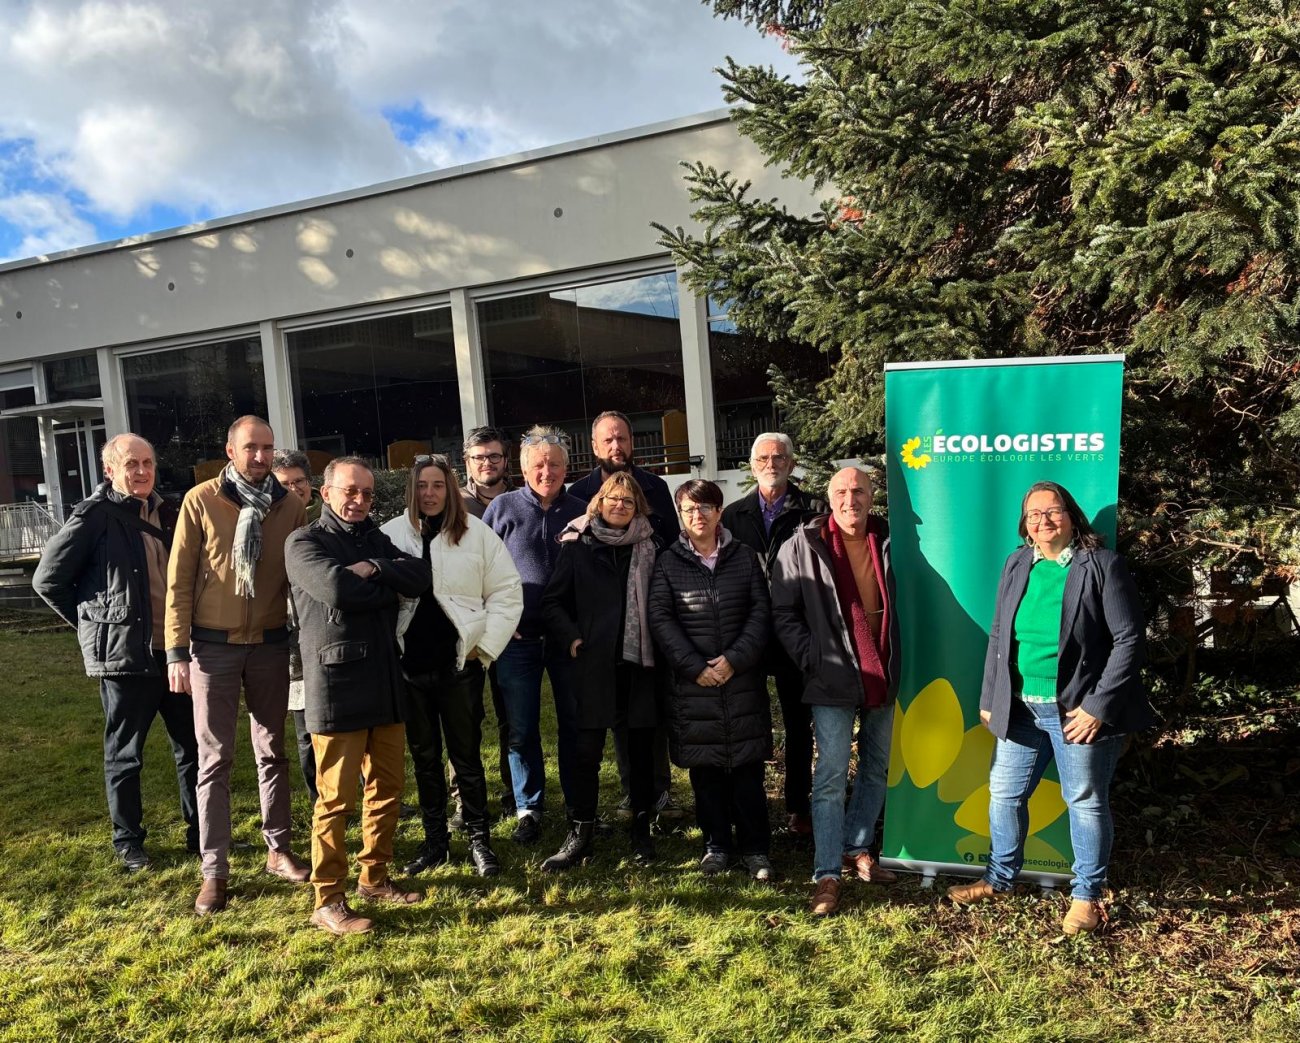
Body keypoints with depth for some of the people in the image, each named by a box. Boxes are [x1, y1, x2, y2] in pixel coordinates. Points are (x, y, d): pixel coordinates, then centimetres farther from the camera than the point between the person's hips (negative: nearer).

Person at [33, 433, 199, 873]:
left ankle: (199, 833, 25)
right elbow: (48, 580, -6)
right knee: (125, 755, 9)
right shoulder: (95, 515, -9)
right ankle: (127, 843, 24)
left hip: (173, 650, 6)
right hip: (125, 655, -6)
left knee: (192, 746, 12)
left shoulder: (164, 515, 10)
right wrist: (93, 622, -2)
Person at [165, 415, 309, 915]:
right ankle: (214, 871, 11)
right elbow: (179, 580, -5)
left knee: (272, 752, 13)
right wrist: (177, 651, -8)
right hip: (214, 646, -2)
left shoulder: (290, 505, -2)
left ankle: (278, 850, 26)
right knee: (215, 759, 4)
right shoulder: (201, 501, -7)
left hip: (271, 644, 2)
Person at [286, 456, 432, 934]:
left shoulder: (377, 540, 16)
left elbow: (420, 577, -1)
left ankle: (374, 877, 29)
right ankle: (328, 901, 9)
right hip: (337, 686, -7)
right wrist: (390, 588, -8)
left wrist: (375, 569, -16)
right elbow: (336, 587, -23)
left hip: (385, 682, 7)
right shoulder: (305, 543, -4)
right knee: (336, 798, -1)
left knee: (388, 787, 14)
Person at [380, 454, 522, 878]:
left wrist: (484, 647, -5)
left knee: (467, 756, 6)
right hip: (410, 664, 2)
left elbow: (507, 593, 0)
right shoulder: (391, 534, 1)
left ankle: (480, 841, 19)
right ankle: (434, 840, 26)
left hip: (460, 664, -2)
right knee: (423, 757, 13)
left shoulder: (478, 534, -2)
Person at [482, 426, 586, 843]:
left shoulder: (581, 511, 6)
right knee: (521, 729, 5)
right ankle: (528, 809, 19)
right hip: (519, 637, -1)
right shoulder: (503, 507, 2)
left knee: (575, 725, 9)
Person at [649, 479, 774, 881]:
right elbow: (660, 618, -3)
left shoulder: (745, 558, 7)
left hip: (743, 679, 0)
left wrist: (735, 659, -11)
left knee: (748, 767, 3)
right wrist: (695, 666, -12)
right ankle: (716, 844, 19)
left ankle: (755, 847, 13)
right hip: (694, 683, 0)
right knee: (704, 768, 6)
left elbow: (761, 612, 1)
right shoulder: (668, 562, 4)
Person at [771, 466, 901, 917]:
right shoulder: (803, 546, -7)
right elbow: (784, 614, -5)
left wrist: (897, 660, 7)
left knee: (876, 768, 15)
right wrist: (812, 658, -12)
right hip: (833, 679, -4)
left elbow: (901, 603, 14)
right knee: (831, 775, -5)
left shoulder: (886, 542, 3)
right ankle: (826, 875, 3)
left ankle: (856, 848, 33)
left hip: (882, 677, 5)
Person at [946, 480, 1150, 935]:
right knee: (1004, 793, 14)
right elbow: (998, 637, 12)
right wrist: (989, 699, 9)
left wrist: (1098, 707, -16)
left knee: (1086, 802, 8)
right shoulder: (1017, 565, 7)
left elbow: (1129, 640, -12)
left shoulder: (1102, 565, -9)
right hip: (1021, 709, 6)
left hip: (1078, 711, -5)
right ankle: (998, 878, 33)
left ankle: (1087, 895, 25)